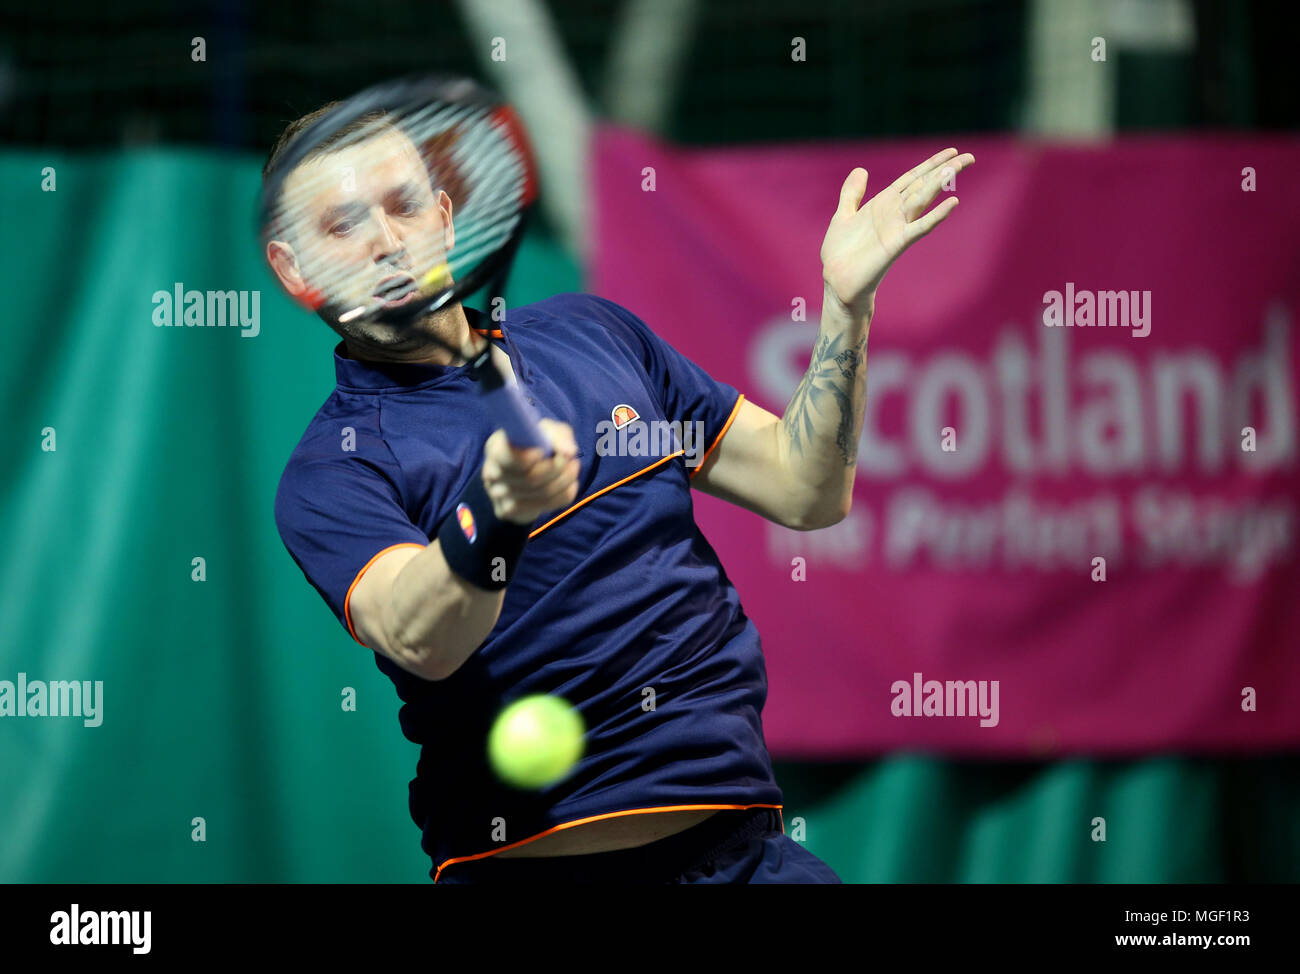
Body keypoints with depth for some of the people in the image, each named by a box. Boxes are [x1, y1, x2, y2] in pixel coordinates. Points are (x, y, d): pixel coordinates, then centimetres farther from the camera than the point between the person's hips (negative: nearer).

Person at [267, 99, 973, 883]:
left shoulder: (593, 331, 16)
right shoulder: (332, 470, -1)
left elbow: (807, 492, 17)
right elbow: (418, 643, -21)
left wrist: (847, 301, 5)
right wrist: (494, 516, -40)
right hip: (528, 861, -3)